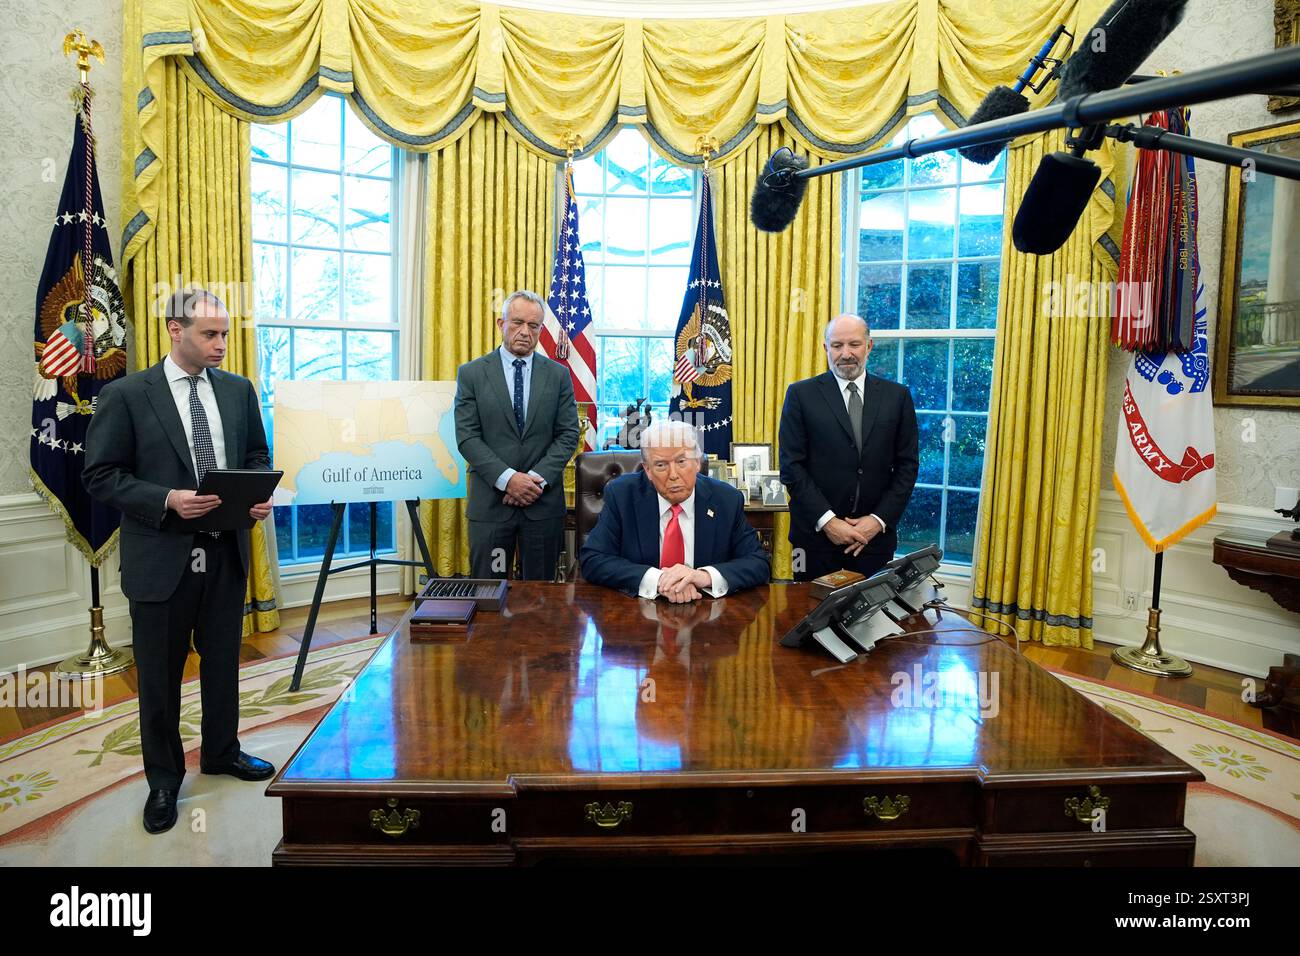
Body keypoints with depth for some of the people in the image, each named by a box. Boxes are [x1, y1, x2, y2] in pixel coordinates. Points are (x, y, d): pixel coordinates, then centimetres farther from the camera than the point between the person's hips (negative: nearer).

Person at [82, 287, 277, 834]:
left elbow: (256, 455, 13)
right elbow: (100, 476, -8)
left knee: (223, 661, 17)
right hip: (162, 556, -3)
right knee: (160, 673, 10)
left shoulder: (238, 390, 5)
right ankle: (164, 779, 30)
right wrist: (168, 499, -22)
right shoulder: (125, 395, -8)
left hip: (226, 551, 4)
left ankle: (221, 752, 39)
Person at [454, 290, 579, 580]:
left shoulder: (558, 374, 6)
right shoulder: (471, 373, 2)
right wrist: (507, 479, -15)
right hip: (491, 500, -1)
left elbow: (568, 434, 2)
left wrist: (537, 478, -12)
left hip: (544, 501, 1)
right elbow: (467, 437, -4)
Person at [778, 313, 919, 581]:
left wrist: (879, 519, -6)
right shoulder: (801, 394, -2)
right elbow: (791, 465, -6)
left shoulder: (897, 396, 5)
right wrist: (827, 521, -12)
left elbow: (907, 465, 5)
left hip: (876, 533, 2)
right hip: (816, 531, -2)